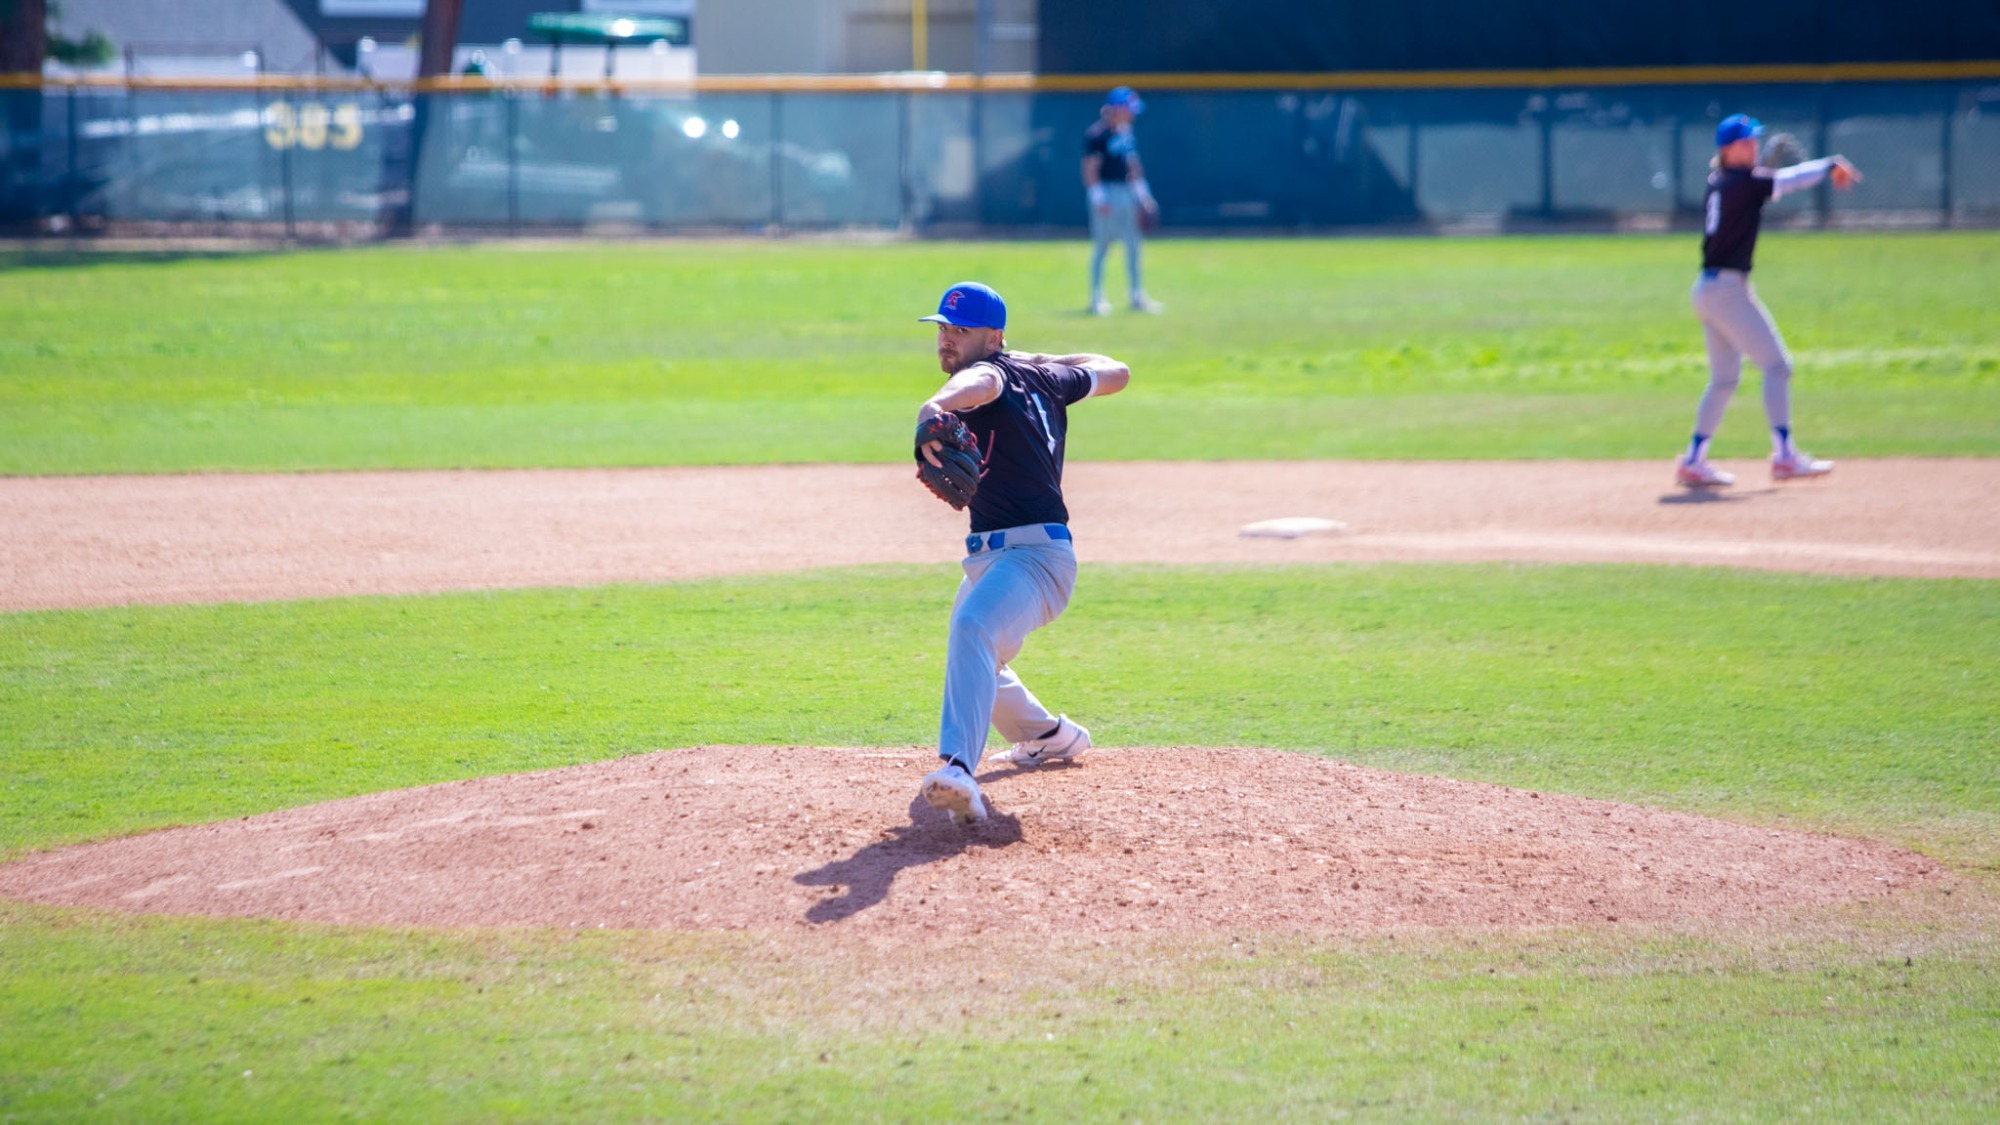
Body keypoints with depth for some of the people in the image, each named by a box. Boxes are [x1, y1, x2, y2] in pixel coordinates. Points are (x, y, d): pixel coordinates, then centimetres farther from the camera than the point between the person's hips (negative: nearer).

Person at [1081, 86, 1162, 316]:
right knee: (1101, 245, -3)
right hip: (1105, 192, -8)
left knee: (1133, 244, 10)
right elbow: (1091, 168, -16)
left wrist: (1142, 194, 18)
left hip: (1126, 193, 8)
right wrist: (1098, 198, -21)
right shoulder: (1096, 134, -13)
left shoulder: (1125, 131, 12)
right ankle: (1097, 299, 3)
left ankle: (1137, 295, 17)